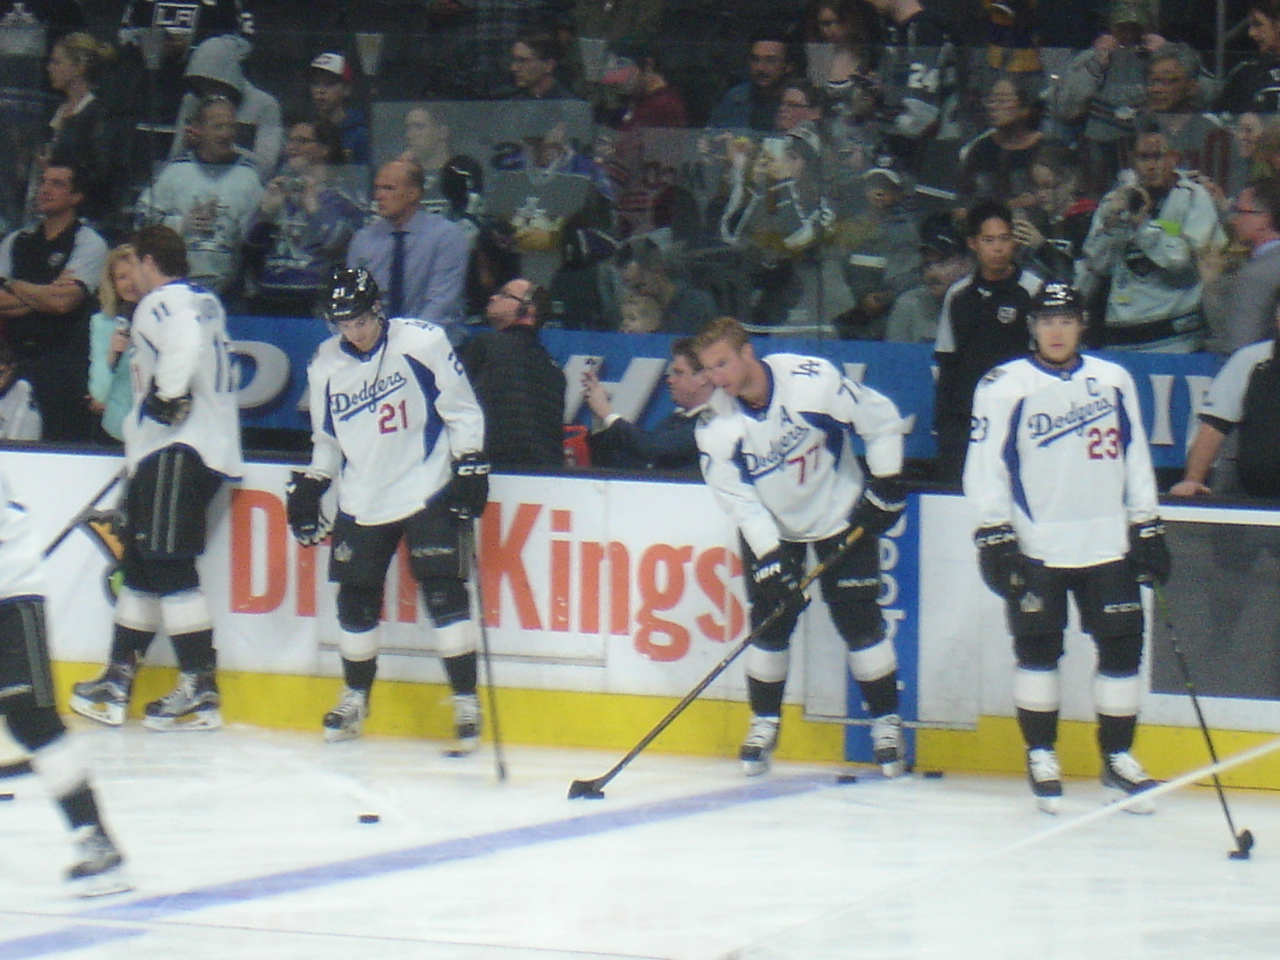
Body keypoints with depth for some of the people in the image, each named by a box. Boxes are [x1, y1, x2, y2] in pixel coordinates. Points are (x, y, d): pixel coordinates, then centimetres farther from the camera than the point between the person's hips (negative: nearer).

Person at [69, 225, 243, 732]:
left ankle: (200, 688, -15)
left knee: (169, 562, -12)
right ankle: (118, 683, 19)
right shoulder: (204, 300, 21)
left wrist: (169, 393, -27)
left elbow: (185, 341, -30)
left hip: (179, 448, -10)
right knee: (140, 560, 14)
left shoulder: (163, 302, -9)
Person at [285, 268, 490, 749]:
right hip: (362, 503, 4)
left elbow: (461, 410, -4)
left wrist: (469, 467, -9)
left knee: (444, 591, -12)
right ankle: (355, 696, 24)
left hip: (427, 491, -4)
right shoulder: (326, 366, 4)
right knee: (355, 596, 6)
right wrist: (309, 488, 9)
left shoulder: (422, 343, -10)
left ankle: (465, 700, -8)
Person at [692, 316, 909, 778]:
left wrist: (886, 485, -13)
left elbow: (881, 419, -15)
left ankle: (886, 720, 7)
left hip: (841, 514, -2)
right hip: (769, 527, 2)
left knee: (859, 619, -4)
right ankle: (764, 723, 13)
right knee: (770, 622, -3)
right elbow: (737, 497, -16)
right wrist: (769, 558, -24)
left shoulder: (813, 379, -27)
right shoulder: (716, 424, -18)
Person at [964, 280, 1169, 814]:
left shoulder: (1113, 382, 8)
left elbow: (1135, 458, 14)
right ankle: (1041, 758, 13)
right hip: (1036, 548, -3)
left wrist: (1148, 529, 11)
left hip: (1106, 545, 3)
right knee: (1038, 649, 1)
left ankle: (1118, 758, 13)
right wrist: (994, 536, -10)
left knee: (1123, 645, 2)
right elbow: (986, 467, -5)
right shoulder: (1004, 388, -3)